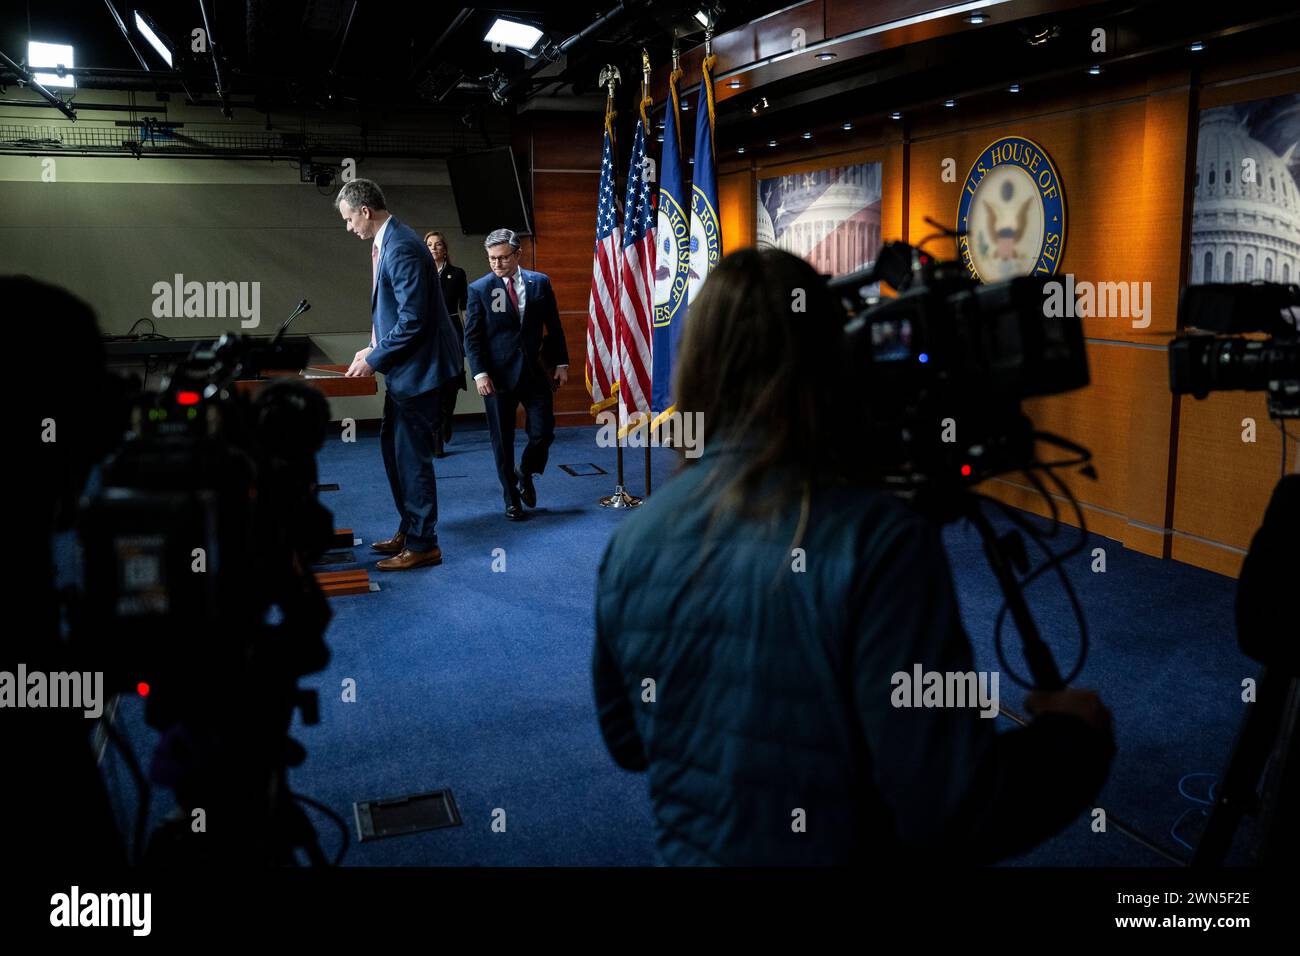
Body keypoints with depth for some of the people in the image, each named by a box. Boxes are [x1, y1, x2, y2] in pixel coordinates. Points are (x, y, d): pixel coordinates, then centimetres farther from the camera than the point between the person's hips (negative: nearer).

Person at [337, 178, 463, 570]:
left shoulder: (402, 247, -21)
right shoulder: (385, 242, 11)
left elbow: (413, 320, -24)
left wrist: (374, 359, -16)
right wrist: (374, 348, 11)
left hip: (418, 366, -11)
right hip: (402, 365, 11)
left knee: (412, 455, -3)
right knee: (393, 446, 18)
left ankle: (423, 545, 8)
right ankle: (408, 530, 30)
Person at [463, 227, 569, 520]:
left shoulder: (540, 283, 4)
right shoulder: (479, 289, -2)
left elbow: (554, 327, 9)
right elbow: (471, 336, -2)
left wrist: (561, 363, 4)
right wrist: (479, 373, -11)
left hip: (535, 371, 2)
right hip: (498, 374, -1)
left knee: (543, 433, -2)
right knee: (502, 441, 5)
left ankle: (525, 474, 29)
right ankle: (511, 498, 19)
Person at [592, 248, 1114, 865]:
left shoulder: (634, 538, -8)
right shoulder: (874, 539, -25)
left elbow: (624, 741, 5)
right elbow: (951, 812, -25)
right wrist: (1078, 735, -8)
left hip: (688, 851, 5)